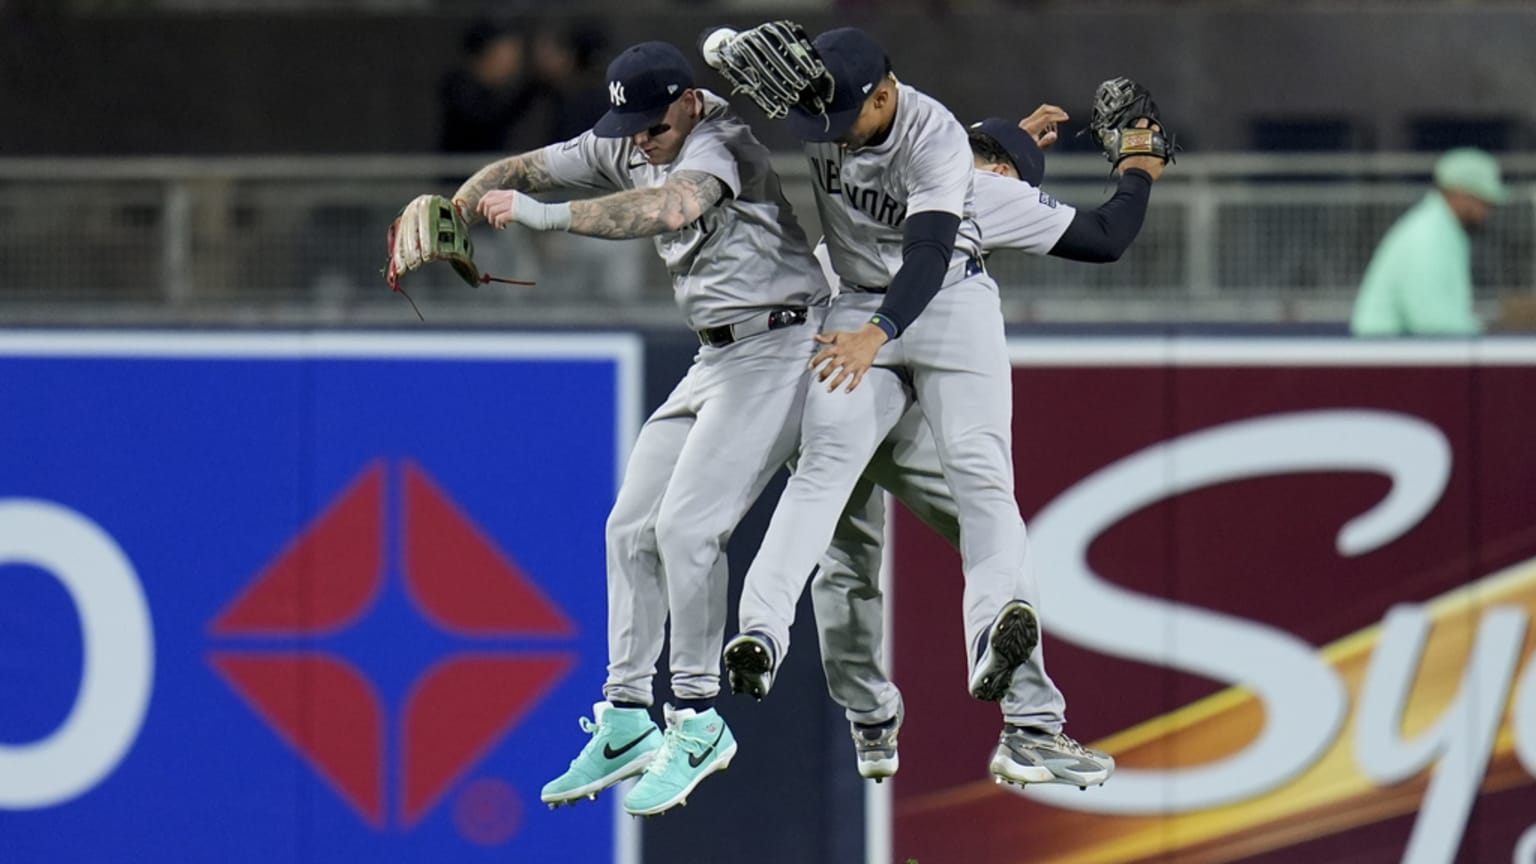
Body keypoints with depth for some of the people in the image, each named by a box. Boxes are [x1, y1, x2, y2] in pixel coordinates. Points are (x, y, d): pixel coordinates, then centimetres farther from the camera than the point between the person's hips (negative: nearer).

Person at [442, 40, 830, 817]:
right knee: (631, 526, 7)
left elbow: (671, 206, -43)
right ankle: (626, 720, 13)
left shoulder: (722, 145, -23)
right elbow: (523, 171, 3)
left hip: (779, 347, -9)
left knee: (686, 524, -19)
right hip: (718, 358, 9)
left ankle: (697, 721, -10)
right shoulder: (626, 146, 3)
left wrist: (549, 218, -50)